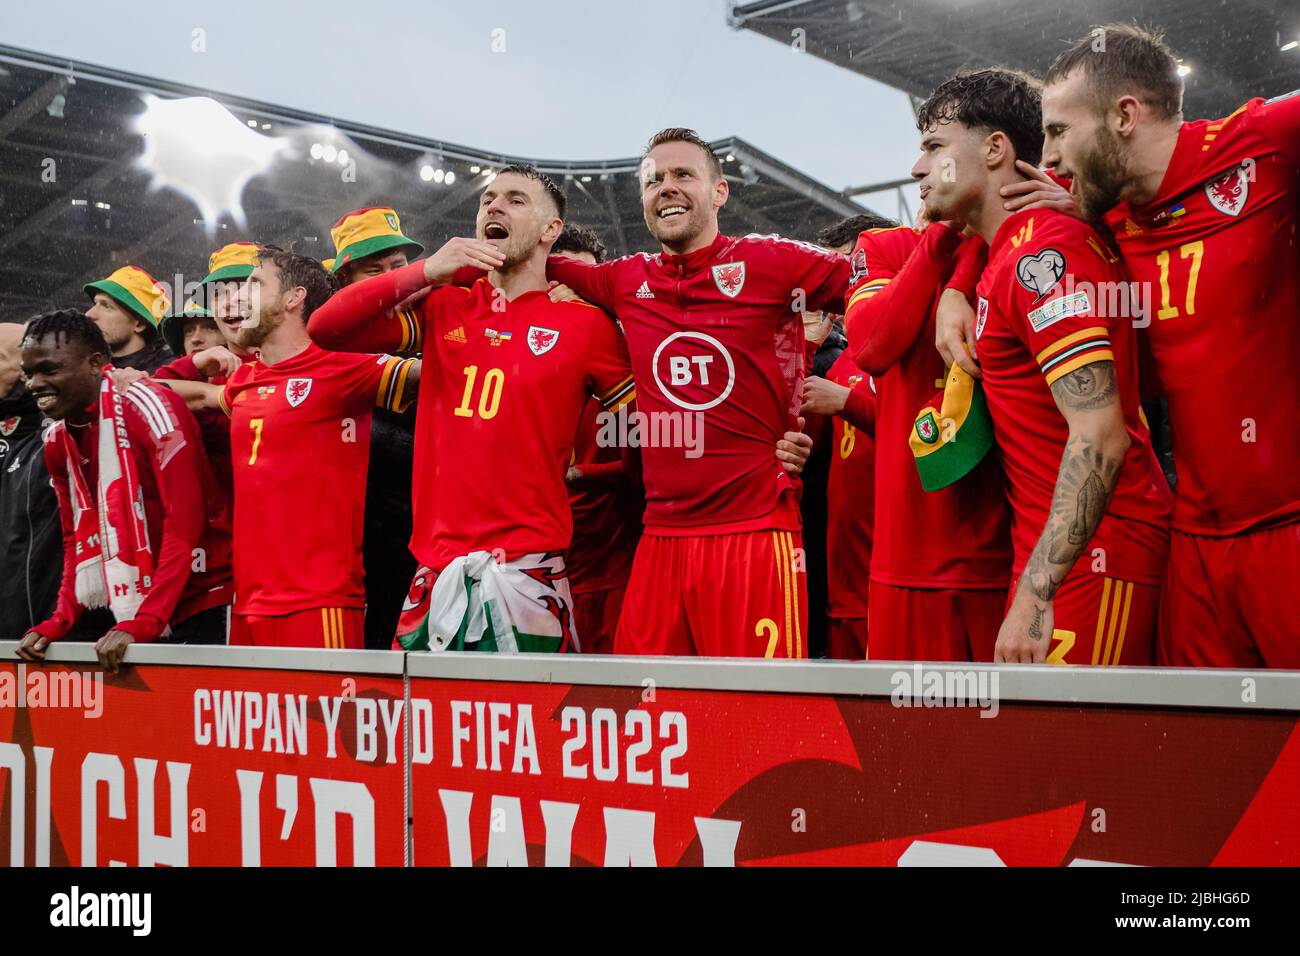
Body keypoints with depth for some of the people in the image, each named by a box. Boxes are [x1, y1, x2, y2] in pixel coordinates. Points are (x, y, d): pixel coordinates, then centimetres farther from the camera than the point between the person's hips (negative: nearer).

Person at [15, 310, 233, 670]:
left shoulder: (146, 406, -15)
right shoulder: (57, 444, 8)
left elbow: (184, 521, -20)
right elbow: (77, 540, 16)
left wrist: (143, 623, -22)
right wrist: (57, 624, 3)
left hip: (205, 603, -7)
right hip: (132, 616, 7)